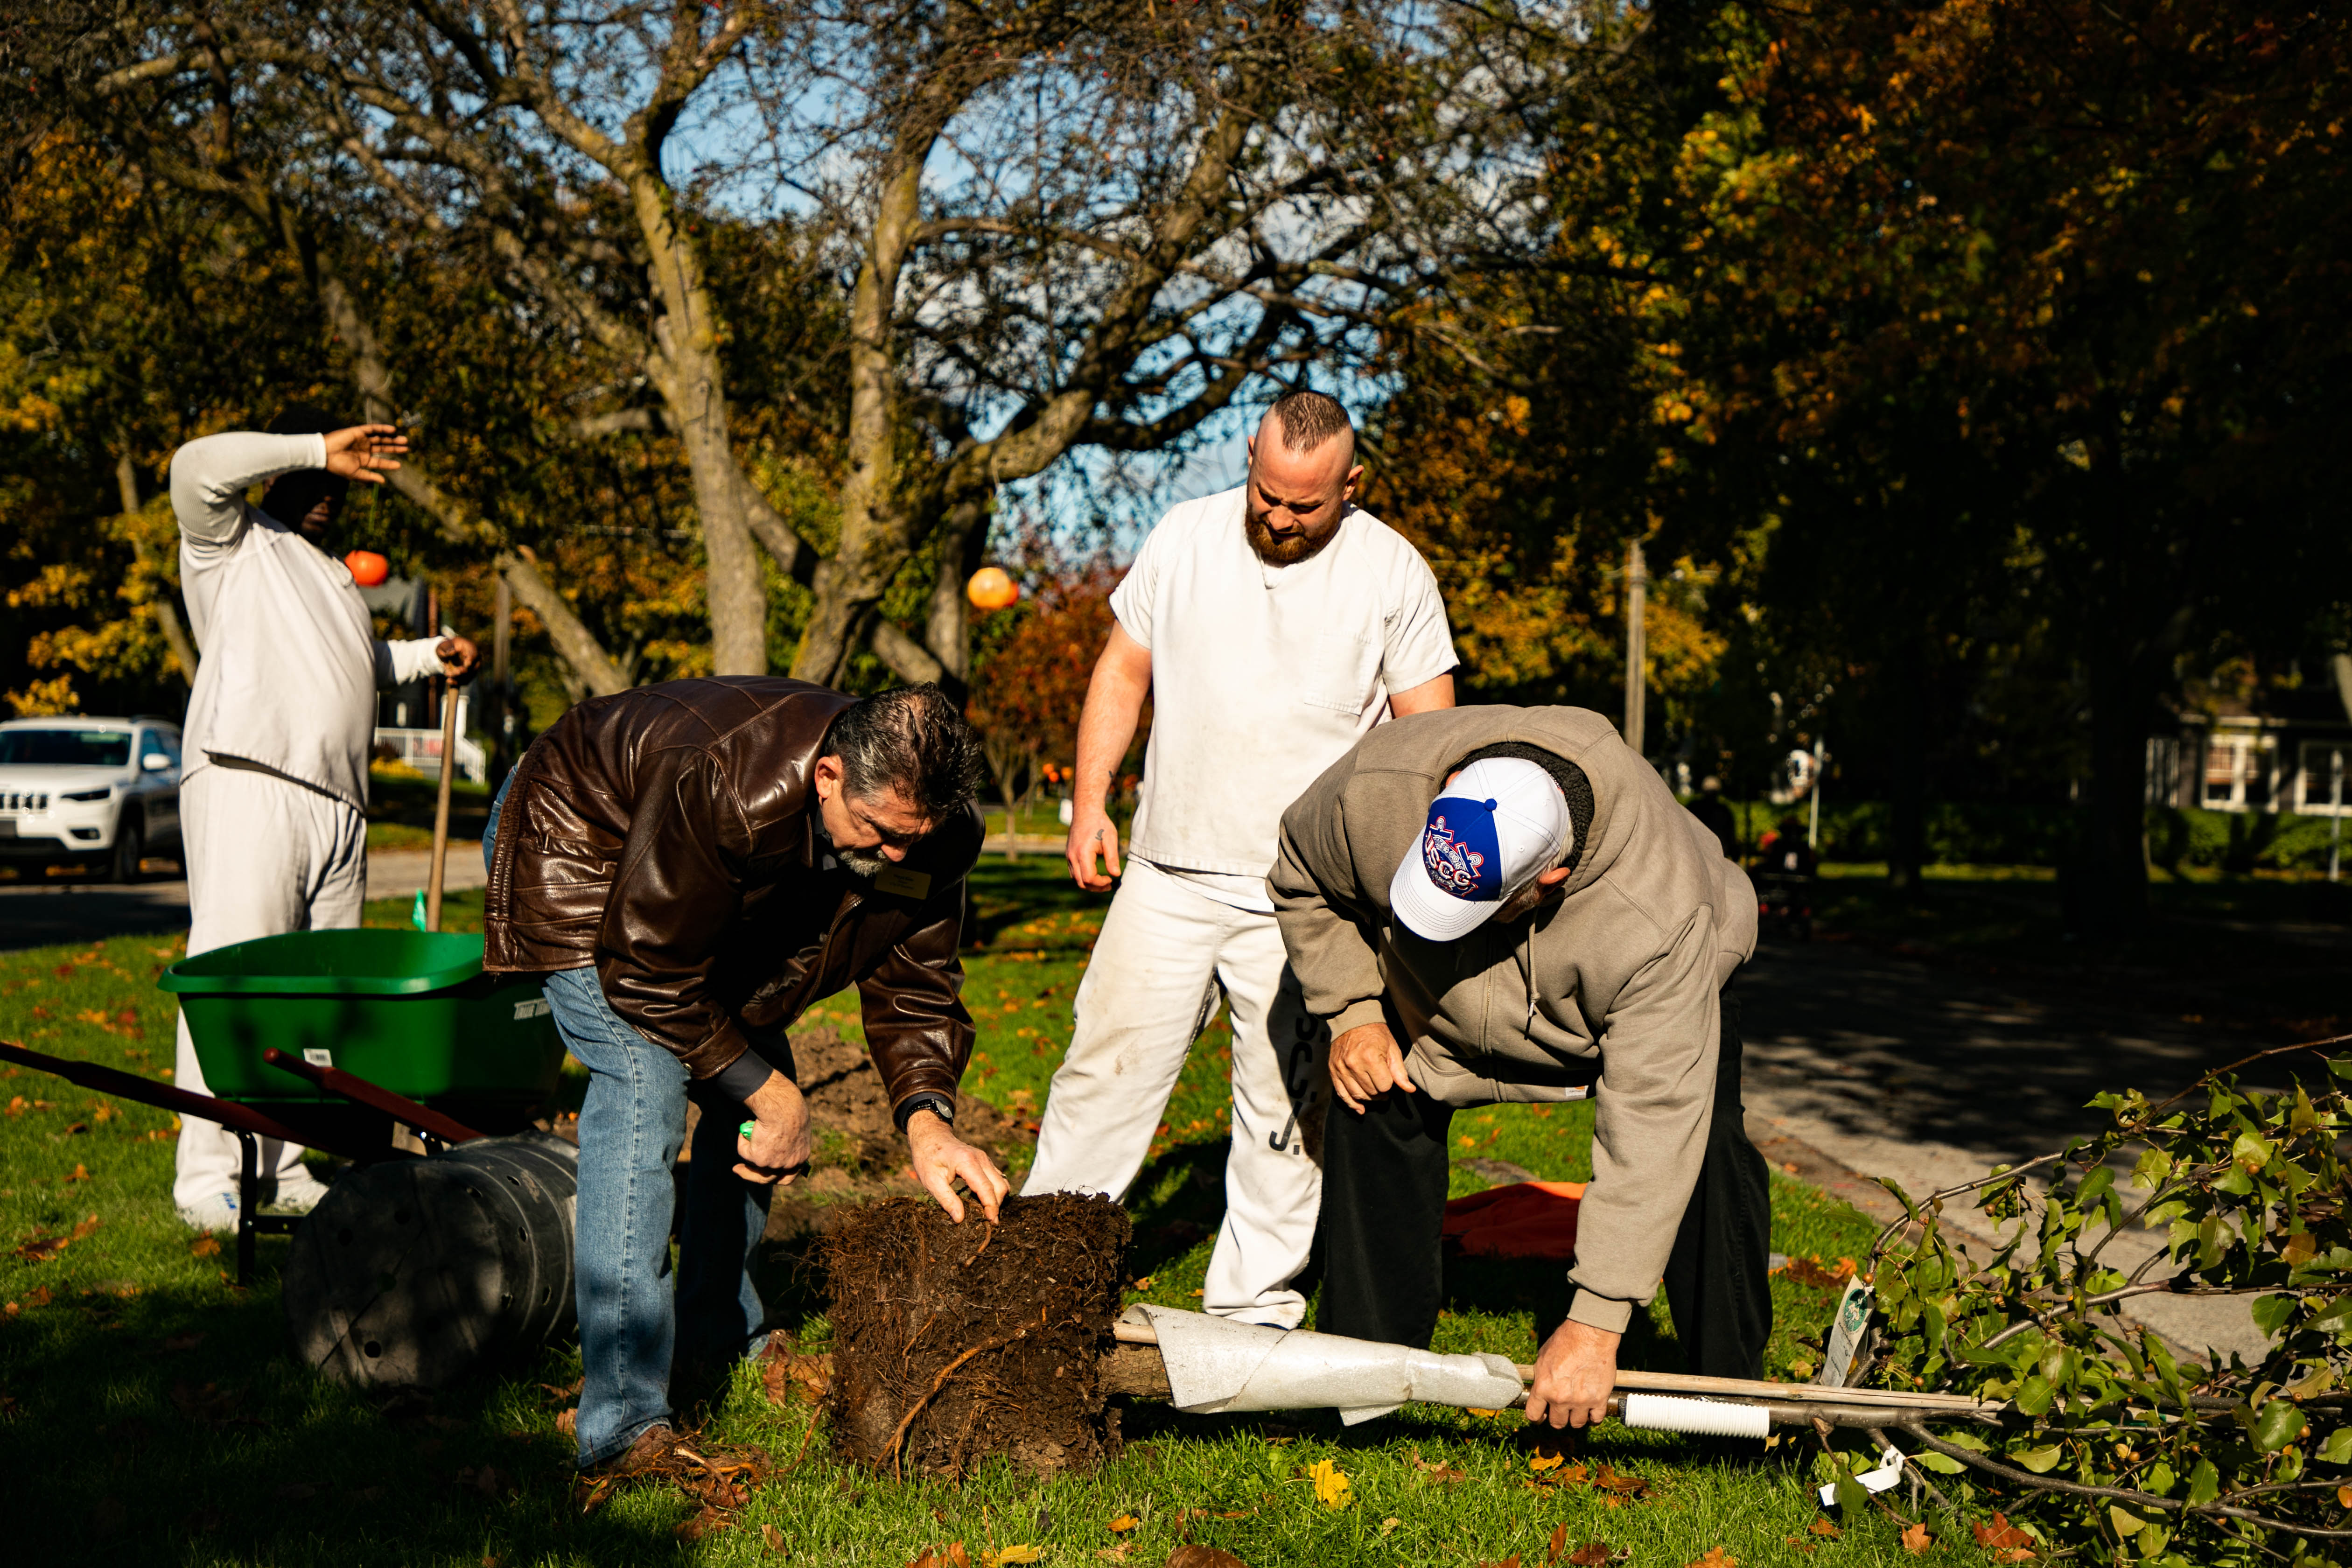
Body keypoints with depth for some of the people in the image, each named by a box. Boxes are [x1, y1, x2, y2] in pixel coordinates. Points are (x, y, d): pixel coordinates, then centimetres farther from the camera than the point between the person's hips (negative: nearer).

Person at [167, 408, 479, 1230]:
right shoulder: (232, 543, 7)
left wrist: (431, 653, 30)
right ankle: (209, 1176, -12)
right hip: (248, 785, -8)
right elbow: (198, 467, -14)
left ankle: (285, 1168, 6)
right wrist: (318, 447, -10)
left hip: (339, 804, 8)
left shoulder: (330, 568, 30)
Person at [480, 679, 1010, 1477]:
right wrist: (771, 1095, -28)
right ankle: (623, 1418, -27)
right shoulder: (718, 784, -44)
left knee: (753, 1088, 7)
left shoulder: (929, 829, -24)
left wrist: (927, 1117, -31)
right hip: (583, 850, -7)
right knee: (646, 1082, -24)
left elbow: (915, 982, -13)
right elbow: (646, 971, -34)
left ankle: (719, 1333, 30)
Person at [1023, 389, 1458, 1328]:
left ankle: (1253, 1306, 15)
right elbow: (1123, 671, 11)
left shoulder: (1393, 573, -2)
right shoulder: (1184, 537, 5)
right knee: (1108, 1066, 2)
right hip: (1167, 875, 2)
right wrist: (1090, 802, 3)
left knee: (1286, 1105, 4)